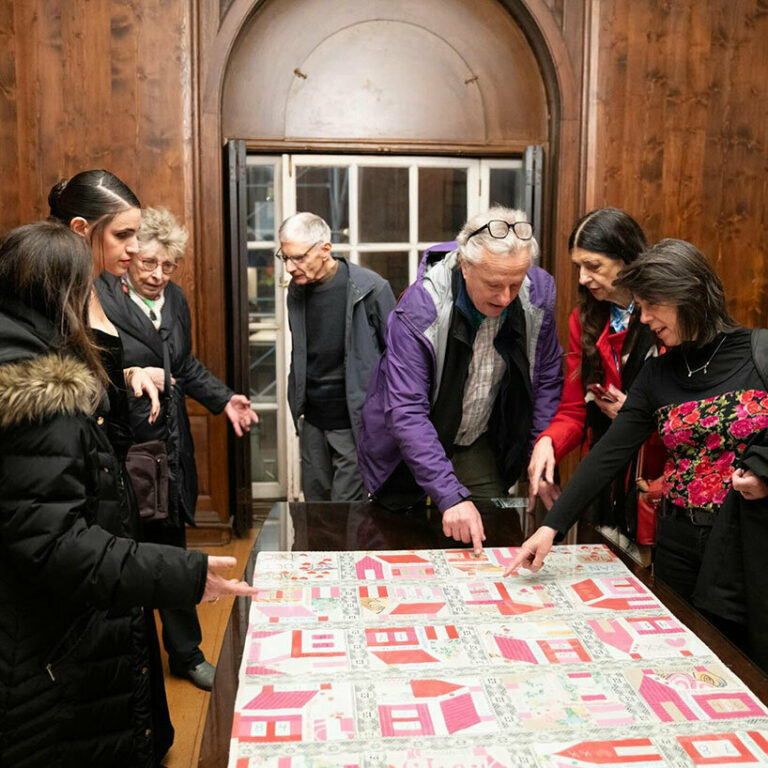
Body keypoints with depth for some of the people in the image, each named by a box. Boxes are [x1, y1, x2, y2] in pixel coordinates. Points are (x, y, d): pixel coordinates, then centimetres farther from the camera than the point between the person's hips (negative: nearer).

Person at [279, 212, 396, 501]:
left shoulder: (370, 288, -15)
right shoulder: (297, 290, 3)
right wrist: (297, 404, 14)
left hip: (356, 423, -6)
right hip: (312, 421, 6)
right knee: (315, 501, 15)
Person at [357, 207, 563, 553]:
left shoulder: (539, 293, -17)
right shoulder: (418, 309, -32)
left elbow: (547, 379, -3)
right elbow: (407, 412, -34)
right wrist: (451, 496, -41)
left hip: (481, 444, 3)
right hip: (409, 446, -3)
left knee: (488, 544, 0)